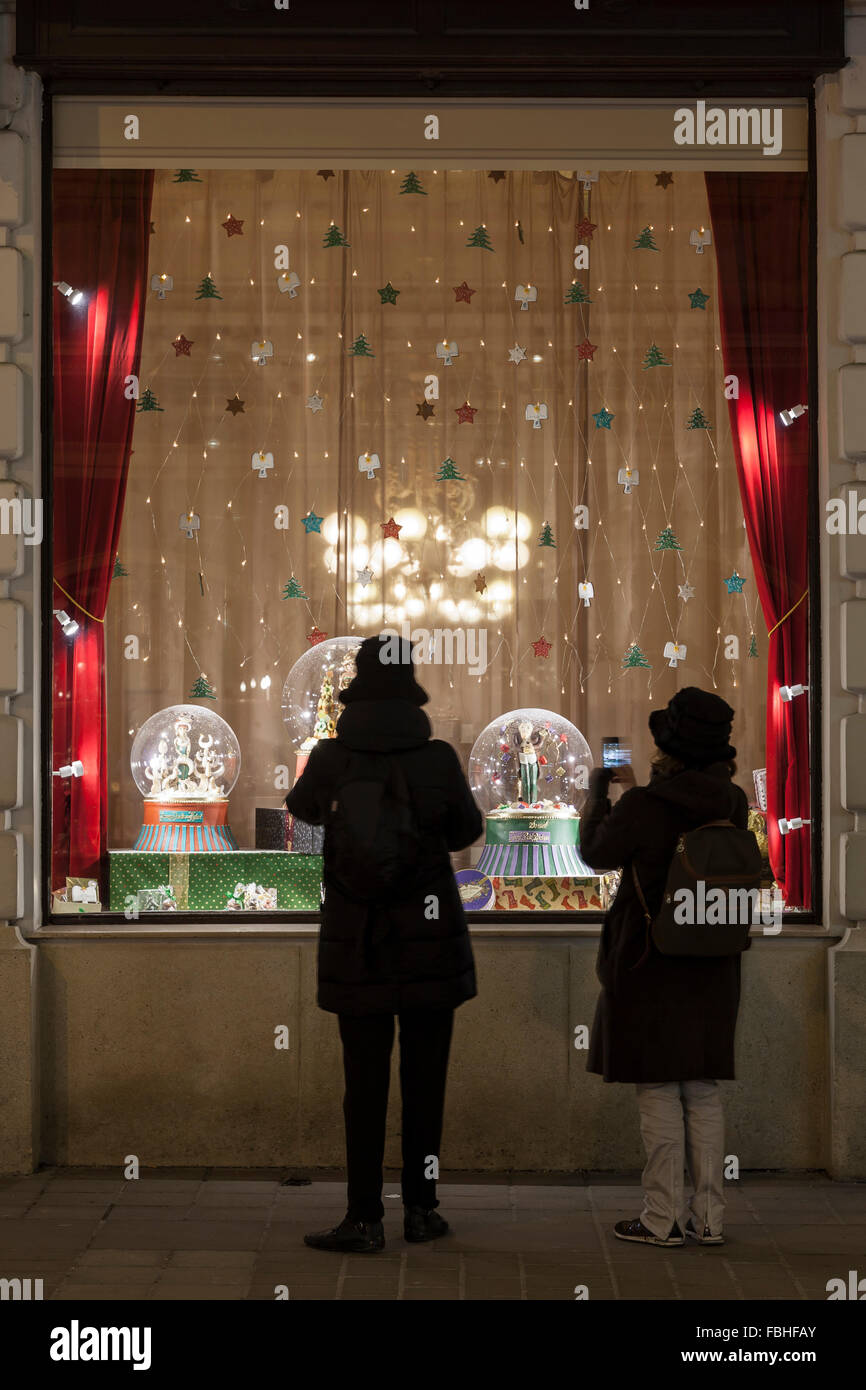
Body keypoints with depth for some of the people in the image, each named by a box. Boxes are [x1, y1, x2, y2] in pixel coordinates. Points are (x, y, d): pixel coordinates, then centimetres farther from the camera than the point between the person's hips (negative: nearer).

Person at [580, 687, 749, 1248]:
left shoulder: (643, 807, -18)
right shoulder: (733, 803, -1)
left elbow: (597, 853, -2)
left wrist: (598, 794, 13)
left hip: (650, 967, -5)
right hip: (712, 970, 5)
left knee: (658, 1092, 2)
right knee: (703, 1092, 11)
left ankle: (663, 1218, 5)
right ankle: (710, 1218, 13)